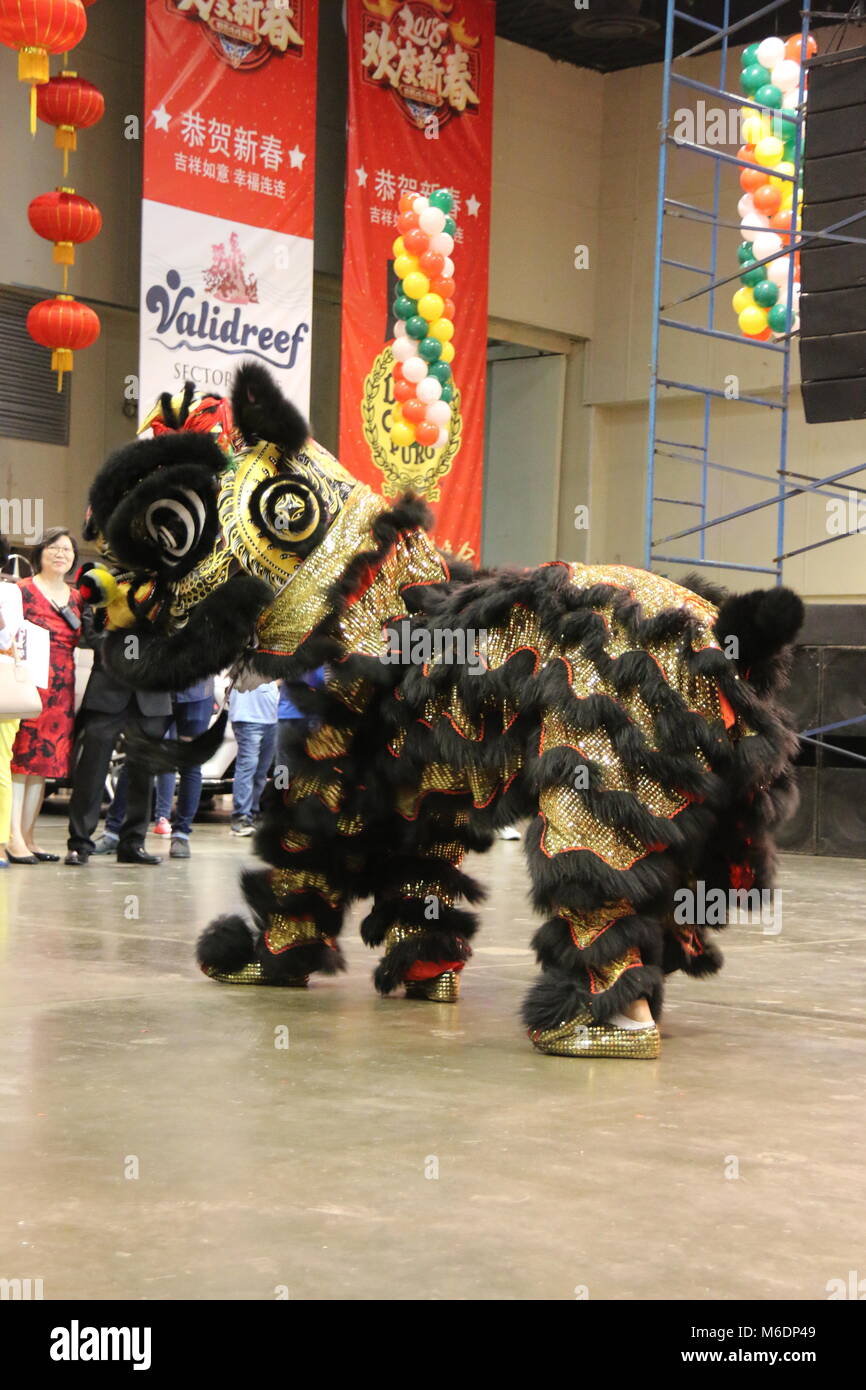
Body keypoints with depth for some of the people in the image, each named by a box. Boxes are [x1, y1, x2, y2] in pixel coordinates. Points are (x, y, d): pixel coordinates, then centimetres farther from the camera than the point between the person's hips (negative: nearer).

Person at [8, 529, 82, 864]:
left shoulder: (76, 598, 16)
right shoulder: (23, 591, -1)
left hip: (62, 690, 6)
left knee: (45, 763, 7)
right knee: (21, 758, -10)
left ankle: (28, 838, 11)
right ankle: (13, 838, -12)